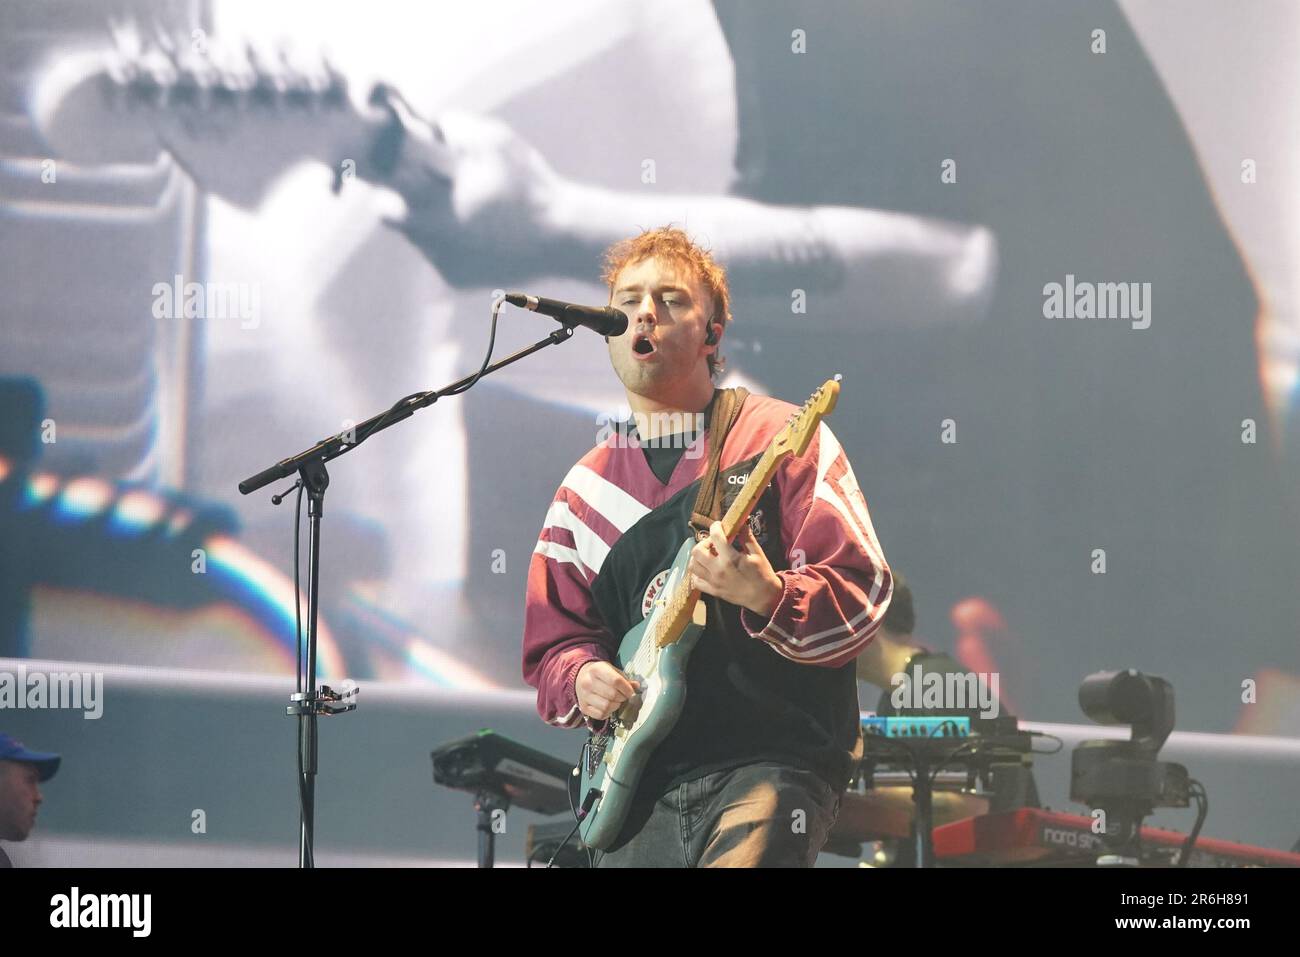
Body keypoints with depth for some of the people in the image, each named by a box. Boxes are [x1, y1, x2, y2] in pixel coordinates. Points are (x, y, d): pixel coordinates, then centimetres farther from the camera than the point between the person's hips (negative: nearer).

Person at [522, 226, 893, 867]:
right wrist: (580, 679, -5)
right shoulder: (585, 489, 14)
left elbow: (864, 597, -6)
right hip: (643, 784, 5)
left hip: (776, 760, -5)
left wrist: (766, 598, -24)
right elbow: (552, 641, 17)